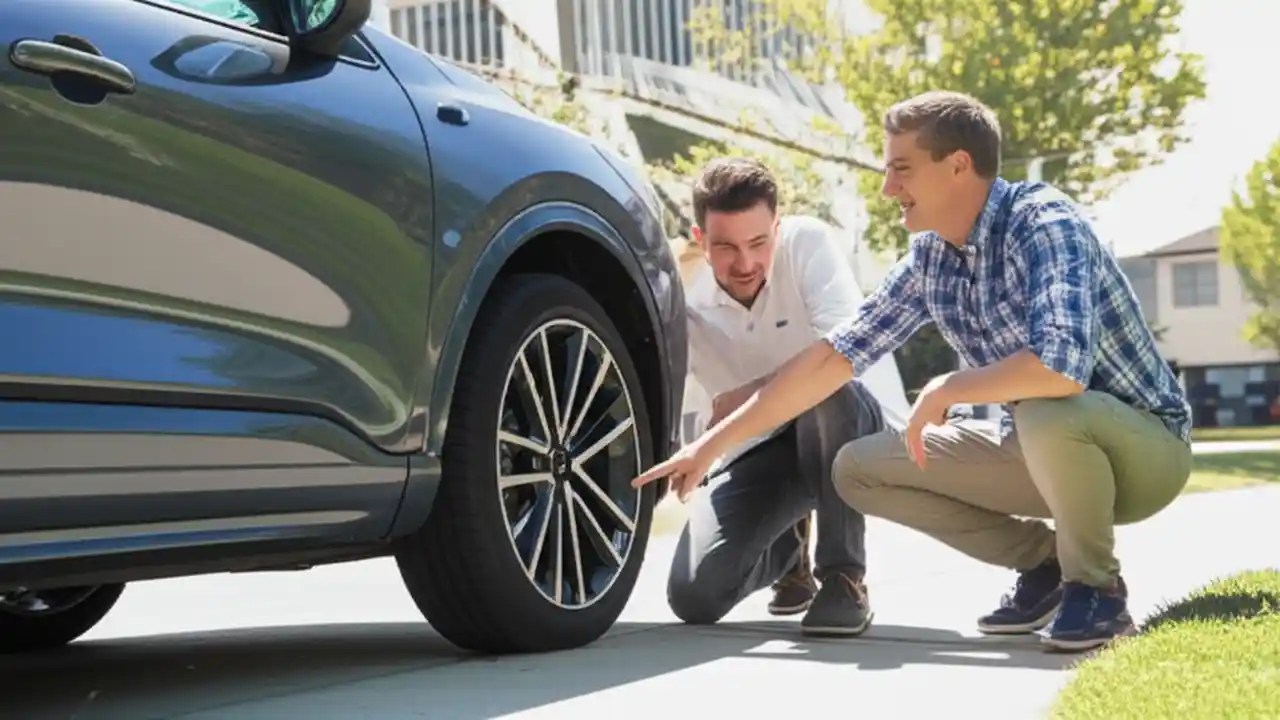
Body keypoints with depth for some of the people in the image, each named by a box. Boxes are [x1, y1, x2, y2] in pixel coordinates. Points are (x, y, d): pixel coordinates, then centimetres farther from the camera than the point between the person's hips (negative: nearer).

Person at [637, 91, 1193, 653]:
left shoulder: (1044, 224, -24)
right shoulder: (929, 258, -1)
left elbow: (1062, 366, -40)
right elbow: (834, 356, 3)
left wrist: (942, 391, -24)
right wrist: (714, 442, 0)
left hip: (1143, 445, -7)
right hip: (1044, 447, 7)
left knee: (1045, 412, -40)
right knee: (858, 469, 0)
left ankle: (1096, 588, -12)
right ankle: (1043, 562, 9)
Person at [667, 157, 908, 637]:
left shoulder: (806, 242, -18)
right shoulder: (684, 296, -13)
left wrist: (746, 399, -36)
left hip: (852, 432, -3)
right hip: (758, 454, 3)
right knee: (694, 596, -17)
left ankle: (844, 577, -23)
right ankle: (787, 547, 20)